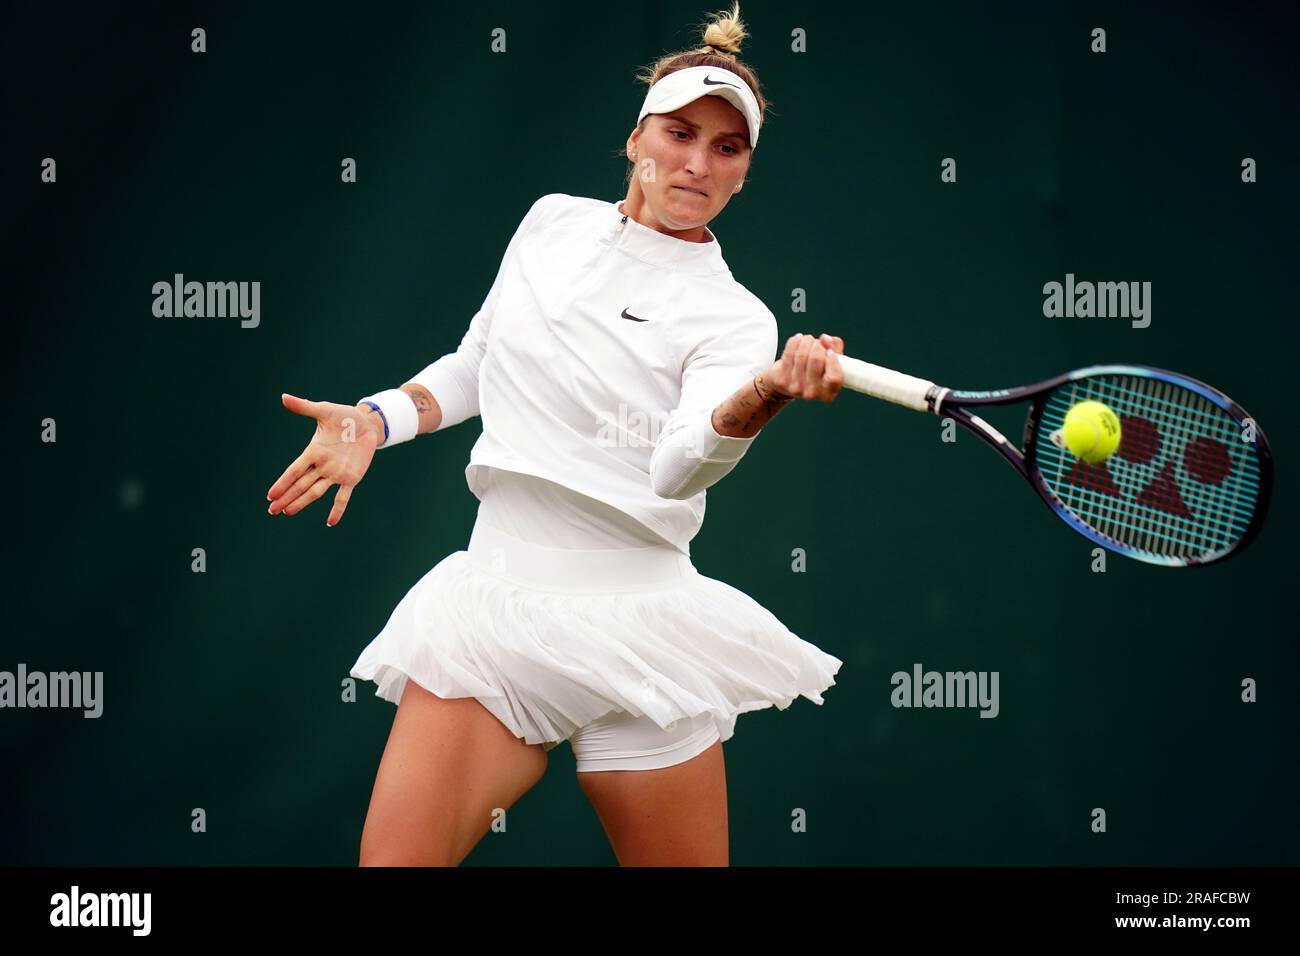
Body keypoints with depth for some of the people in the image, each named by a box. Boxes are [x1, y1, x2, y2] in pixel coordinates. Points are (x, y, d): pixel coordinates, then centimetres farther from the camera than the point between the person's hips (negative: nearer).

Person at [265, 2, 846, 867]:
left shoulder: (735, 319, -3)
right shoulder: (553, 222, 10)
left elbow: (680, 465, -24)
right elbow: (475, 369, 24)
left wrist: (768, 393, -43)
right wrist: (374, 421, 7)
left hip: (632, 622, -3)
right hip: (492, 598, 3)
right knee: (393, 859, -12)